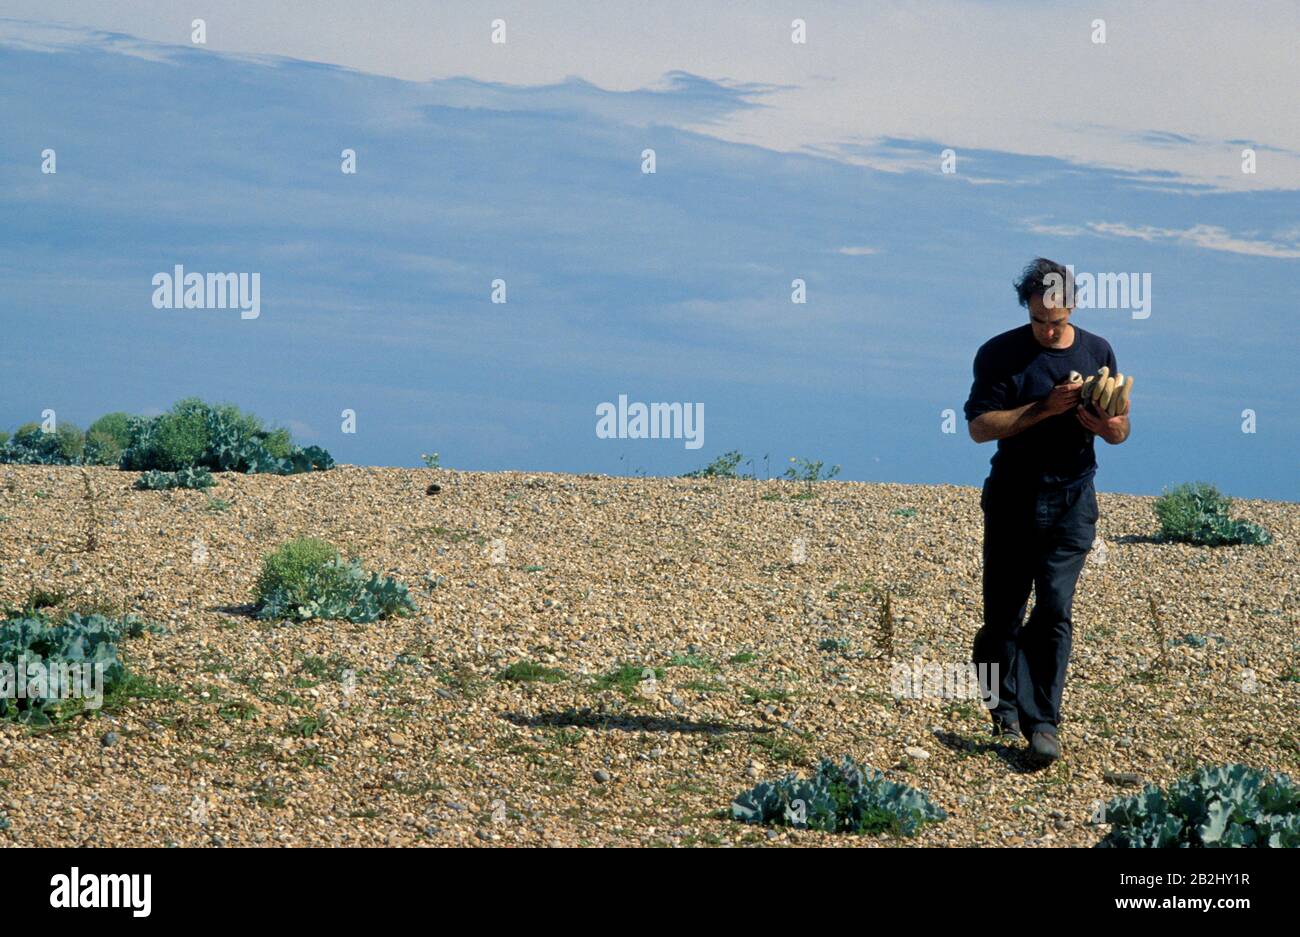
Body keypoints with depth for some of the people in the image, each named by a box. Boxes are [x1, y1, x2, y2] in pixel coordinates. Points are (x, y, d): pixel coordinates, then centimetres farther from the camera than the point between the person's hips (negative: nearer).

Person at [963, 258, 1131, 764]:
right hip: (1013, 497, -1)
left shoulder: (1098, 352, 6)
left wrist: (1112, 427, -13)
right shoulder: (998, 354, -5)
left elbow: (1122, 427, 11)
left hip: (1072, 499, 1)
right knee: (1004, 609, 4)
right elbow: (979, 426, -13)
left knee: (1055, 611, -7)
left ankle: (1042, 722, -6)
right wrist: (1046, 408, -22)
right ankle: (1005, 704, 24)